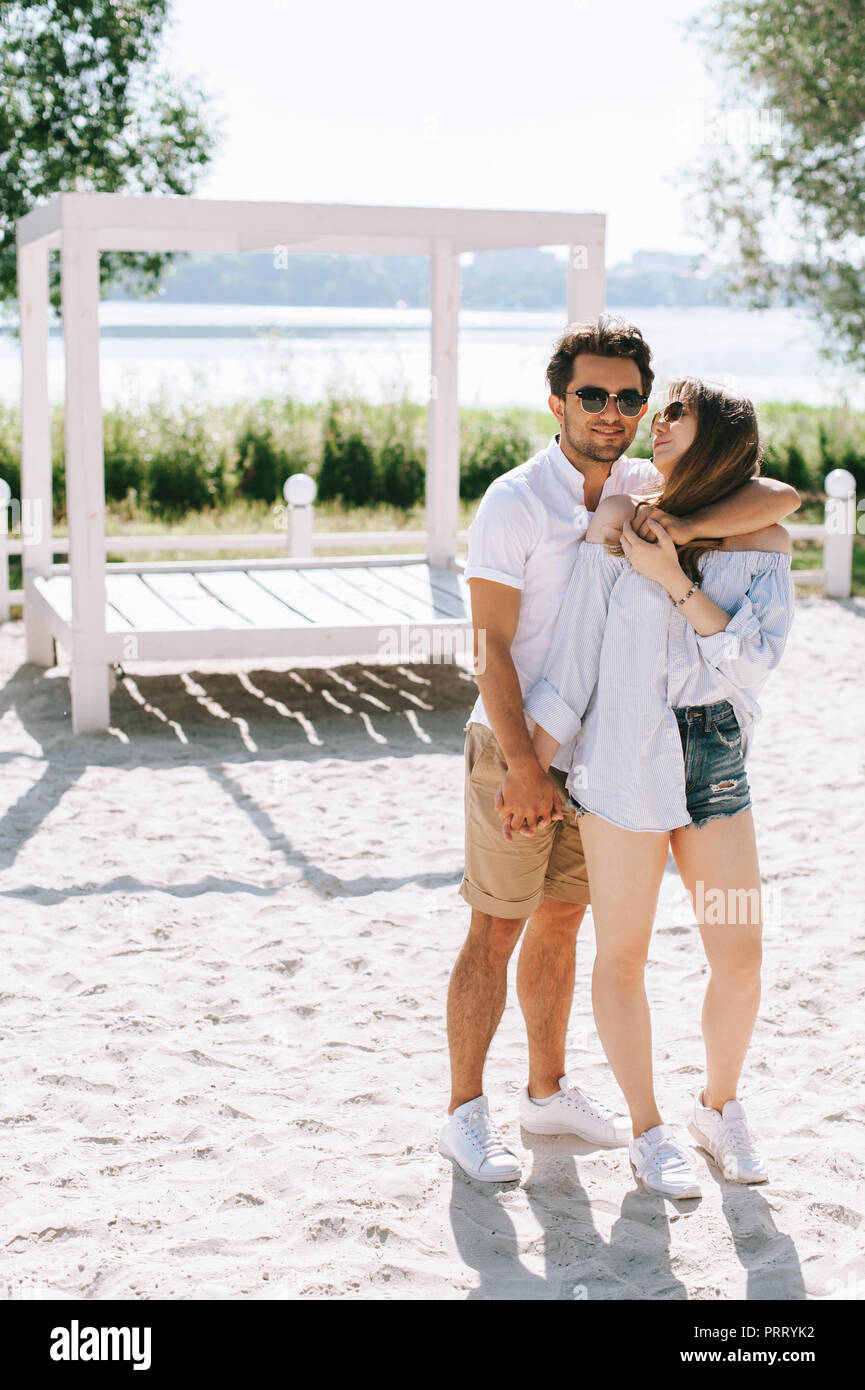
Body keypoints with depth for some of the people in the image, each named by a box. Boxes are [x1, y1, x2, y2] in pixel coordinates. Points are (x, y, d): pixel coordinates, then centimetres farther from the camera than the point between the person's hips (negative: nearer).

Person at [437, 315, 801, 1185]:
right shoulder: (514, 503, -14)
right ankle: (465, 1115, 15)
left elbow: (779, 499, -9)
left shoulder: (648, 489, 1)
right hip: (516, 748, -5)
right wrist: (523, 768, -18)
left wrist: (686, 526, -26)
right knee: (496, 932, 2)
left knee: (561, 919, 17)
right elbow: (491, 647, -15)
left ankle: (548, 1092, 31)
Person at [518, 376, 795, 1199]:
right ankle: (647, 1133, 26)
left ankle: (719, 1108, 32)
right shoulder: (620, 517, -1)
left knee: (740, 961, 5)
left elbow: (754, 659, -9)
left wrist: (675, 582, -16)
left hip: (716, 760, 2)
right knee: (622, 956, 6)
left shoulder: (763, 543, 4)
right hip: (624, 761, -2)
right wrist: (531, 768, -2)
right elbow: (575, 652, -1)